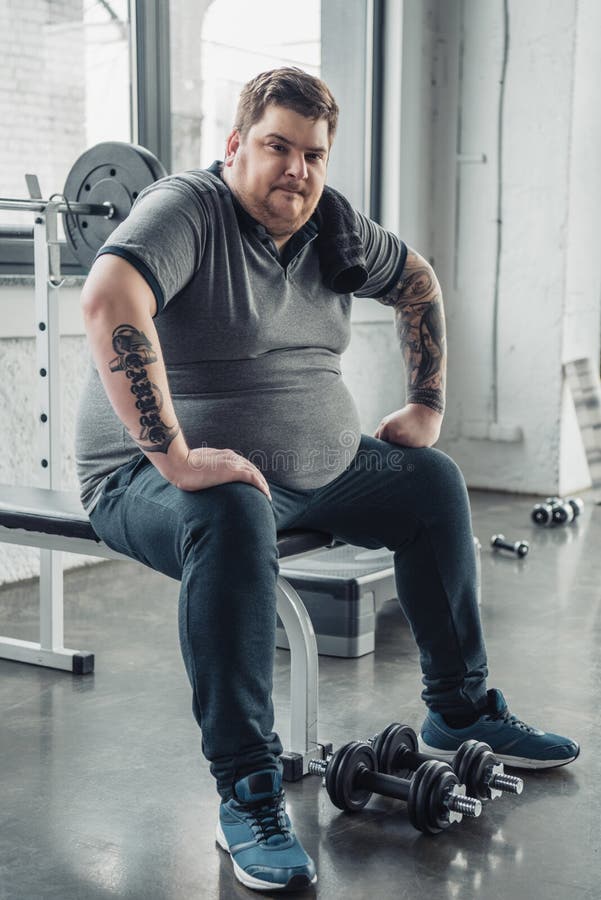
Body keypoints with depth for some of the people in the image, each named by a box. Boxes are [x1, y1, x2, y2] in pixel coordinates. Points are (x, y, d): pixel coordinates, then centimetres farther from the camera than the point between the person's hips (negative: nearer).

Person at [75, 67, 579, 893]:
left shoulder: (332, 225, 6)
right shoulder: (186, 210, -18)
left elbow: (418, 282, 22)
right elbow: (106, 300, -36)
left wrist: (427, 407, 15)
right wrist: (176, 457, -39)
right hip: (160, 477, -8)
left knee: (434, 483, 13)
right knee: (234, 521, -39)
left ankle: (460, 714, 26)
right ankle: (246, 793, -28)